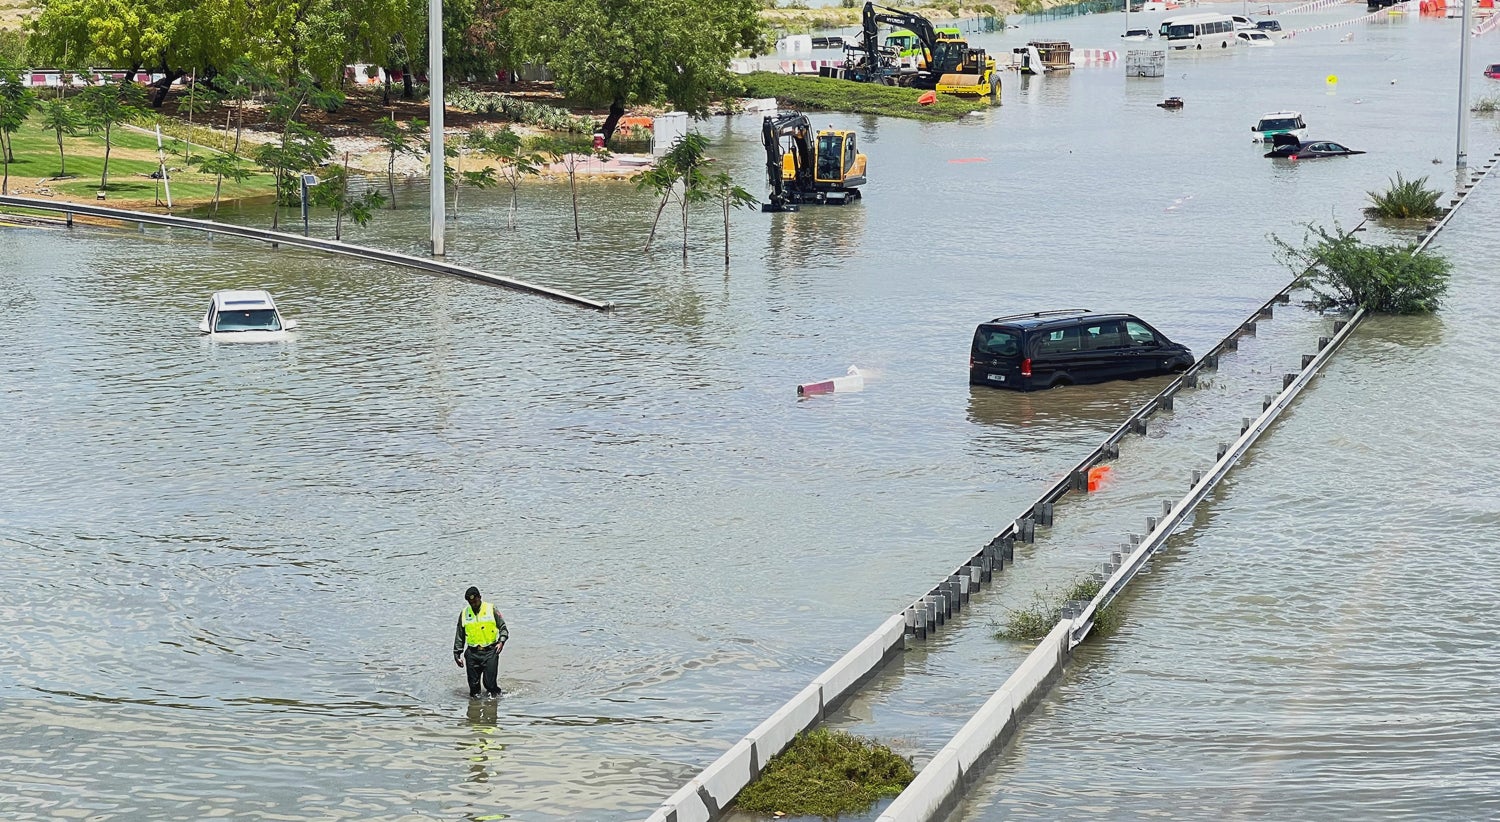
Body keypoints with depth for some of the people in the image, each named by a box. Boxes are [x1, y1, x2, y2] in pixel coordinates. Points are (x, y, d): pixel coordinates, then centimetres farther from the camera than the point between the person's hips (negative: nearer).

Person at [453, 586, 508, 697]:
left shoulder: (491, 610, 0)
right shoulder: (464, 614, 8)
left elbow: (503, 628, 5)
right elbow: (459, 636, 15)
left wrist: (501, 641, -12)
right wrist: (457, 654, 12)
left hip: (490, 652, -3)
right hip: (472, 653, 3)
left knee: (490, 682, -9)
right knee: (473, 683, 3)